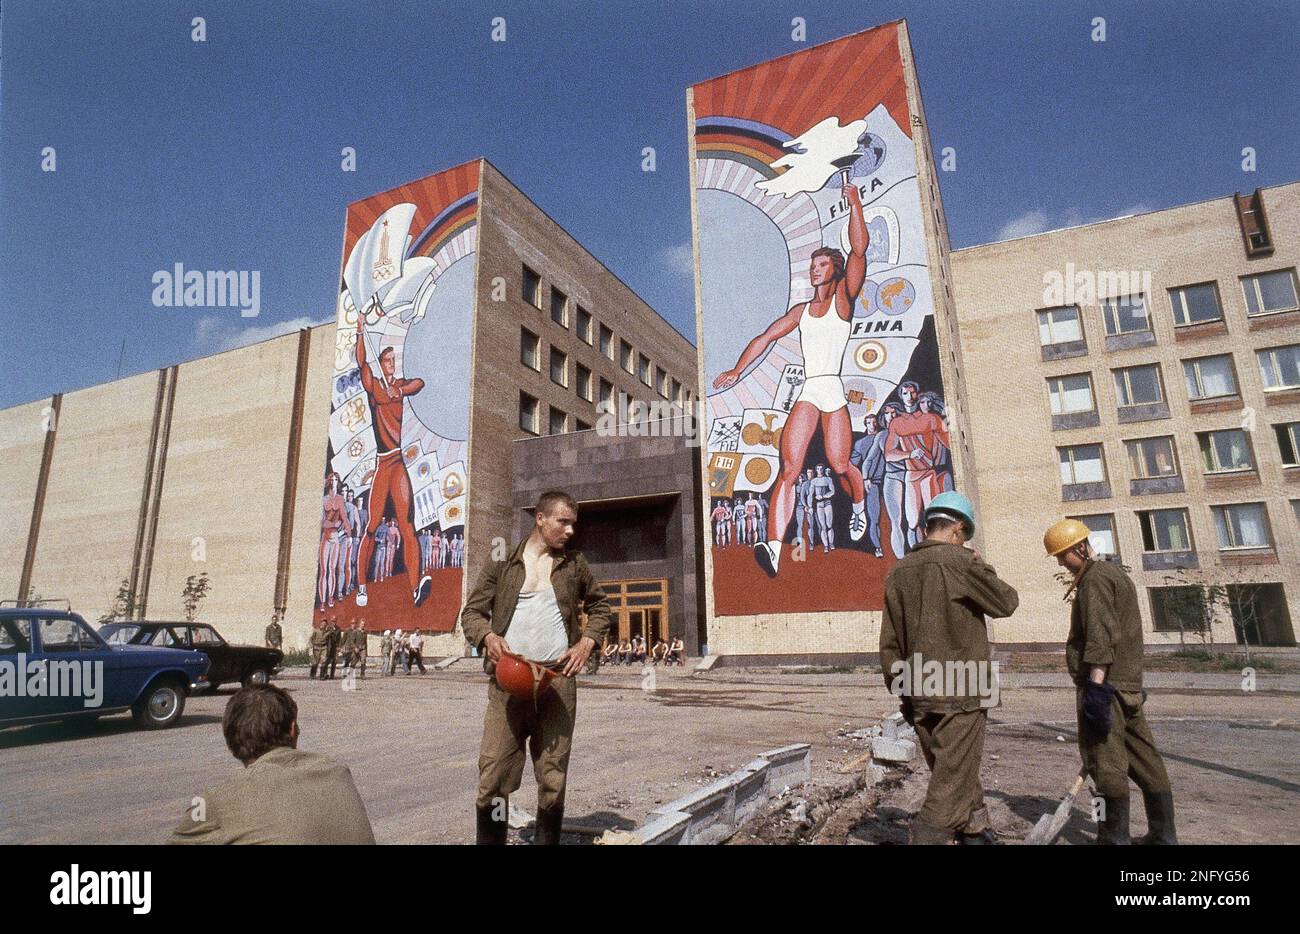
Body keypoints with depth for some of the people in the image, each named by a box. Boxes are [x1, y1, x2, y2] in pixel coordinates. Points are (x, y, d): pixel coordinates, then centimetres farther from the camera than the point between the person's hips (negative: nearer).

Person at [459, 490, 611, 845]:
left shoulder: (574, 564, 9)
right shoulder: (501, 564, 3)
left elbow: (599, 606, 19)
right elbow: (471, 613, 6)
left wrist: (587, 642, 2)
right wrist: (488, 636, -14)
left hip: (558, 679, 2)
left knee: (553, 779, 9)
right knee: (493, 775, -2)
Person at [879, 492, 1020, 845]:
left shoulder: (898, 571, 7)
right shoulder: (961, 561, -10)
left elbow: (889, 645, 9)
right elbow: (1006, 602, 1)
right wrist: (981, 567, 14)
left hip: (919, 696, 6)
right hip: (960, 692, -6)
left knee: (954, 777, 19)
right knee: (950, 785, 2)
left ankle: (977, 833, 33)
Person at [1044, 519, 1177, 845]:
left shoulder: (1095, 578, -10)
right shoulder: (1116, 573, 21)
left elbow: (1101, 636, -21)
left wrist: (1096, 685, -24)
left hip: (1104, 683, -10)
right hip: (1129, 684, 10)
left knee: (1107, 763, -6)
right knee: (1145, 760, 12)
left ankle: (1115, 836, -1)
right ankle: (1163, 833, 18)